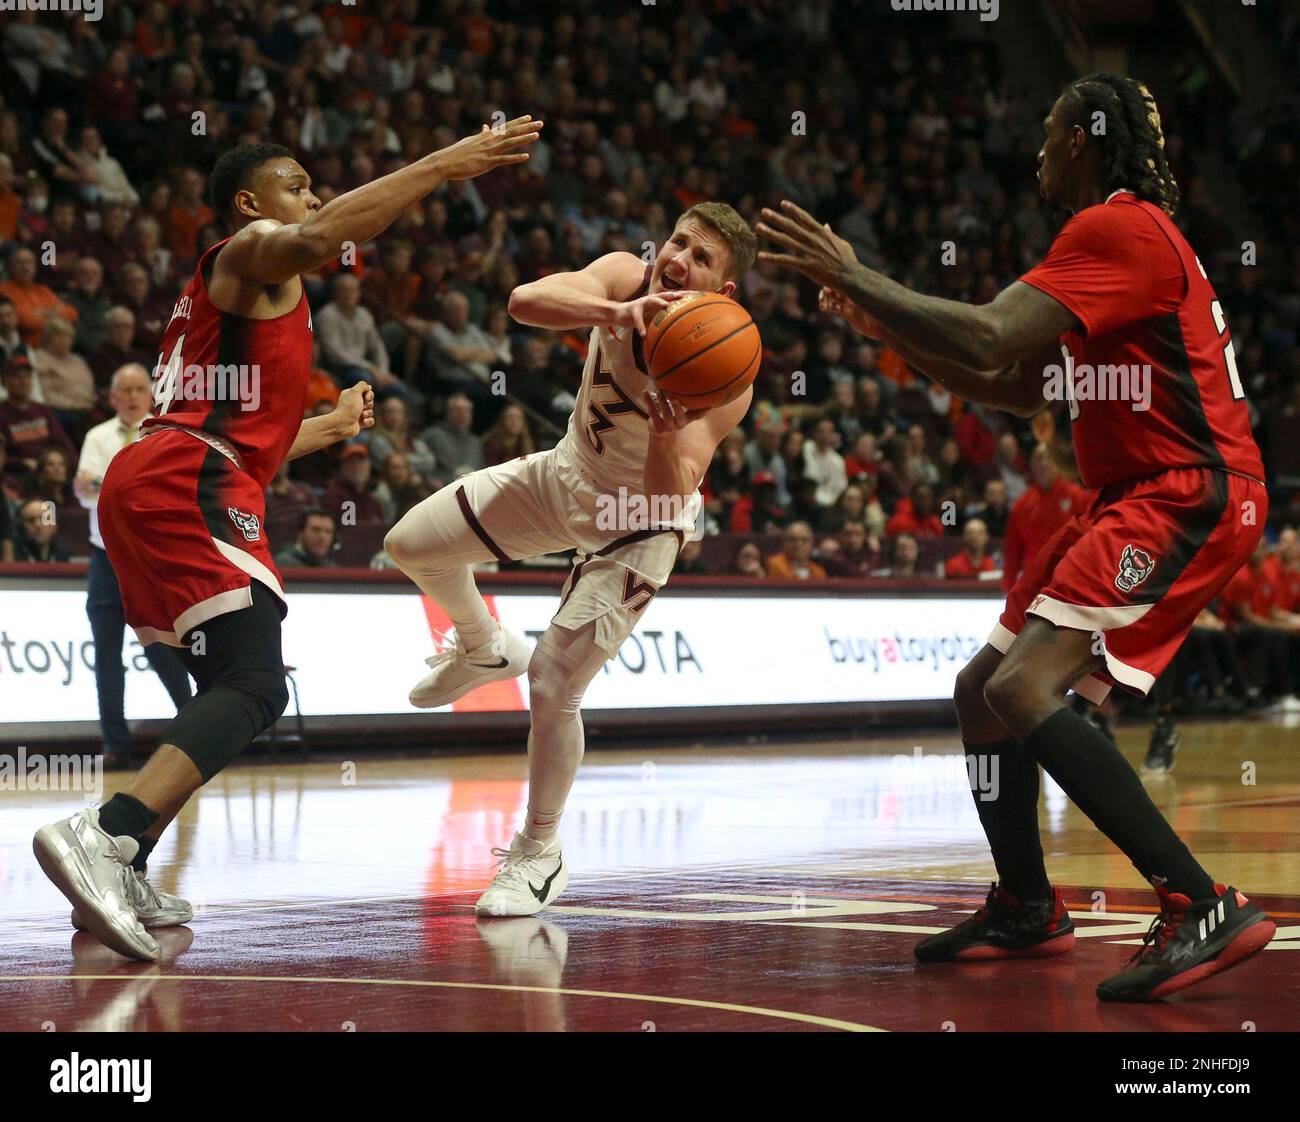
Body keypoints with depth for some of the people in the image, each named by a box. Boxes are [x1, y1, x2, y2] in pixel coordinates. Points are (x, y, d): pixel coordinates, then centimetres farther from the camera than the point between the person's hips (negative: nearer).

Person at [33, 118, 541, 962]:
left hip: (147, 482, 10)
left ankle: (124, 878, 14)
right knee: (255, 687, -22)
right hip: (188, 483, -10)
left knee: (227, 689, 19)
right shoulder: (250, 250, 4)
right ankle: (105, 836, -39)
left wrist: (333, 426, 46)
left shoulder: (243, 288, 33)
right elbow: (320, 237, -21)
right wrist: (443, 166, -21)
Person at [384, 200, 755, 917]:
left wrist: (667, 437, -59)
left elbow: (673, 492, -38)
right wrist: (617, 312, -57)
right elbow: (523, 301, -40)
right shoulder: (625, 280, -21)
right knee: (410, 545, 2)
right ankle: (484, 649, 33)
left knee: (552, 686, -11)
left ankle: (540, 856, 12)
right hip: (569, 474, 5)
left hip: (638, 522, -5)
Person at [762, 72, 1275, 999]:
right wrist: (885, 325, 18)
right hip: (1142, 497, 11)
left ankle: (1205, 909, -27)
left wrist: (855, 278, -15)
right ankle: (1026, 911, 28)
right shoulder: (1117, 235, 21)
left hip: (1191, 496, -11)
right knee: (983, 689, 15)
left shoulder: (1118, 230, -14)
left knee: (1024, 690, -24)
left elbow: (989, 343, -25)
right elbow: (1018, 390, 25)